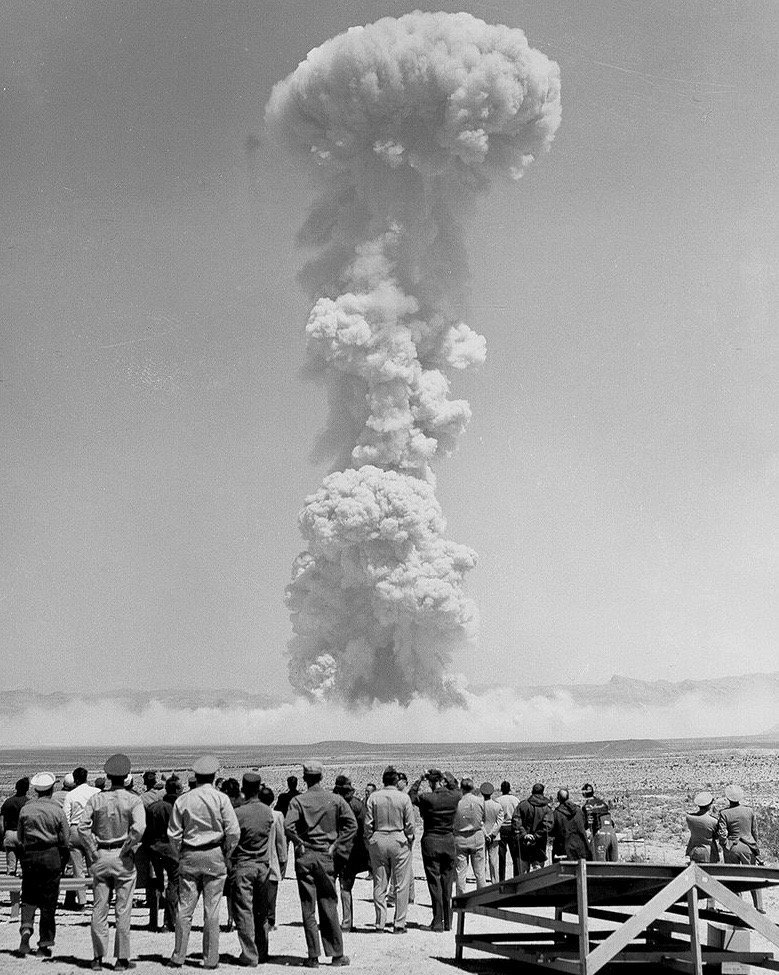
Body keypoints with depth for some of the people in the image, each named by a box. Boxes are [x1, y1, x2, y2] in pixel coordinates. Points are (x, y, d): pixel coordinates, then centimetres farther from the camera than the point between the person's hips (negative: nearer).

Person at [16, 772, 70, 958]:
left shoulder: (25, 809, 0)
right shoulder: (57, 810, -5)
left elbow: (19, 837, 5)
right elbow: (65, 841, -2)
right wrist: (63, 862, 10)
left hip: (29, 856, 1)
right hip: (51, 857, -1)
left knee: (28, 896, 13)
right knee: (49, 901, 6)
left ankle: (26, 928, -11)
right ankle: (45, 943, 9)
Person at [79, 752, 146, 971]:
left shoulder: (96, 799, 1)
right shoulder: (133, 799, -7)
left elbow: (83, 827, -7)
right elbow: (139, 828, -20)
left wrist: (93, 853, -2)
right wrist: (127, 849, -8)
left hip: (100, 857, 2)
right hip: (123, 859, -2)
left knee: (99, 909, 9)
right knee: (123, 910, 4)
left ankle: (98, 957, 11)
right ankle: (122, 958, 8)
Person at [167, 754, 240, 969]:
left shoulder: (182, 800, 1)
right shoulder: (220, 798, -6)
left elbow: (173, 834, 2)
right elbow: (233, 831, -9)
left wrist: (180, 855, 14)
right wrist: (226, 854, 5)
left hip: (189, 857, 2)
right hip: (214, 856, -2)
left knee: (185, 909, 7)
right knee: (211, 909, 3)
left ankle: (178, 957, 9)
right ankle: (210, 958, 7)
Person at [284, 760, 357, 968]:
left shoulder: (298, 800, -6)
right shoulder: (335, 800, 0)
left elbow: (288, 826, -20)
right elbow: (352, 824, -6)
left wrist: (299, 845, -6)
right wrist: (337, 847, -2)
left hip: (304, 857, -1)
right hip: (326, 857, 2)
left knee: (308, 909, 4)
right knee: (329, 907, 9)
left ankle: (313, 956, 4)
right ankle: (337, 955, 12)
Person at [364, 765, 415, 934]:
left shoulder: (373, 797, -2)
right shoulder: (403, 797, -6)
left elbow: (368, 823, 0)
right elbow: (410, 824, -4)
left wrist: (369, 841, 10)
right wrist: (409, 840, 9)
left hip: (378, 840, 2)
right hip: (399, 840, -2)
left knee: (379, 885, 9)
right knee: (401, 885, 5)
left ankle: (380, 923, 12)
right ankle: (399, 924, 5)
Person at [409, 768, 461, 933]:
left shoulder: (426, 798, -15)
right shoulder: (454, 796, -5)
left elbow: (411, 796, 4)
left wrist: (419, 779, 5)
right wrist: (447, 783, 14)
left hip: (431, 841, -3)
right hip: (449, 841, 3)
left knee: (434, 882, 2)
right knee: (447, 882, 11)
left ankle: (438, 922, 0)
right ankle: (448, 922, 14)